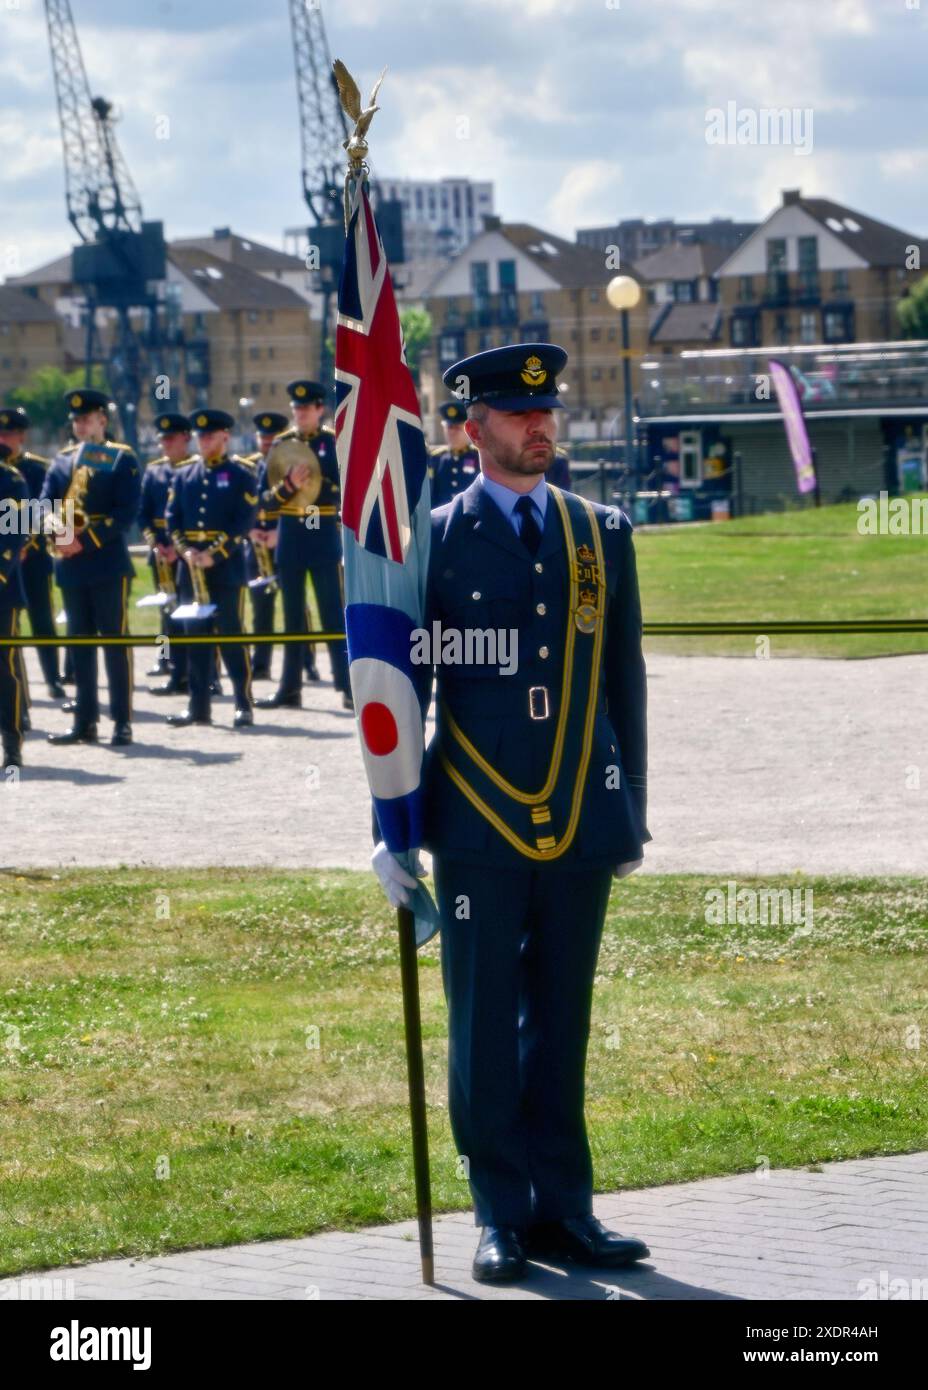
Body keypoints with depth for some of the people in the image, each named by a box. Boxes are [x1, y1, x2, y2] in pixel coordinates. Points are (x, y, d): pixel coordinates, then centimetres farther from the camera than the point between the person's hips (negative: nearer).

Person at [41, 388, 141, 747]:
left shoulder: (123, 460, -1)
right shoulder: (61, 461, 14)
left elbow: (127, 512, -10)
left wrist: (87, 540, -18)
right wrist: (59, 538, -15)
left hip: (108, 564, -5)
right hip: (71, 566, 5)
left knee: (115, 641, -3)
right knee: (80, 643, 8)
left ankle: (122, 722, -2)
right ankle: (85, 721, 12)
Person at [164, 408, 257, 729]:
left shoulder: (241, 476, 0)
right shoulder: (183, 476, 13)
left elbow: (243, 523, -8)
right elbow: (173, 519, 9)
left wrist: (214, 554, -16)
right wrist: (185, 550, -8)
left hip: (227, 568, -4)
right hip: (191, 568, 4)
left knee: (231, 636, -5)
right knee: (196, 637, 5)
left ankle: (244, 705, -1)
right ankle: (198, 706, 9)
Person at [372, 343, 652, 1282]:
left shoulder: (603, 534, 10)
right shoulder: (429, 540, 0)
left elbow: (624, 679, 13)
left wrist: (632, 810, 11)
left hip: (579, 821, 3)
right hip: (479, 825, -3)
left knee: (561, 1021, 8)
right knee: (485, 1025, 1)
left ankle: (563, 1207, 15)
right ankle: (503, 1215, 9)